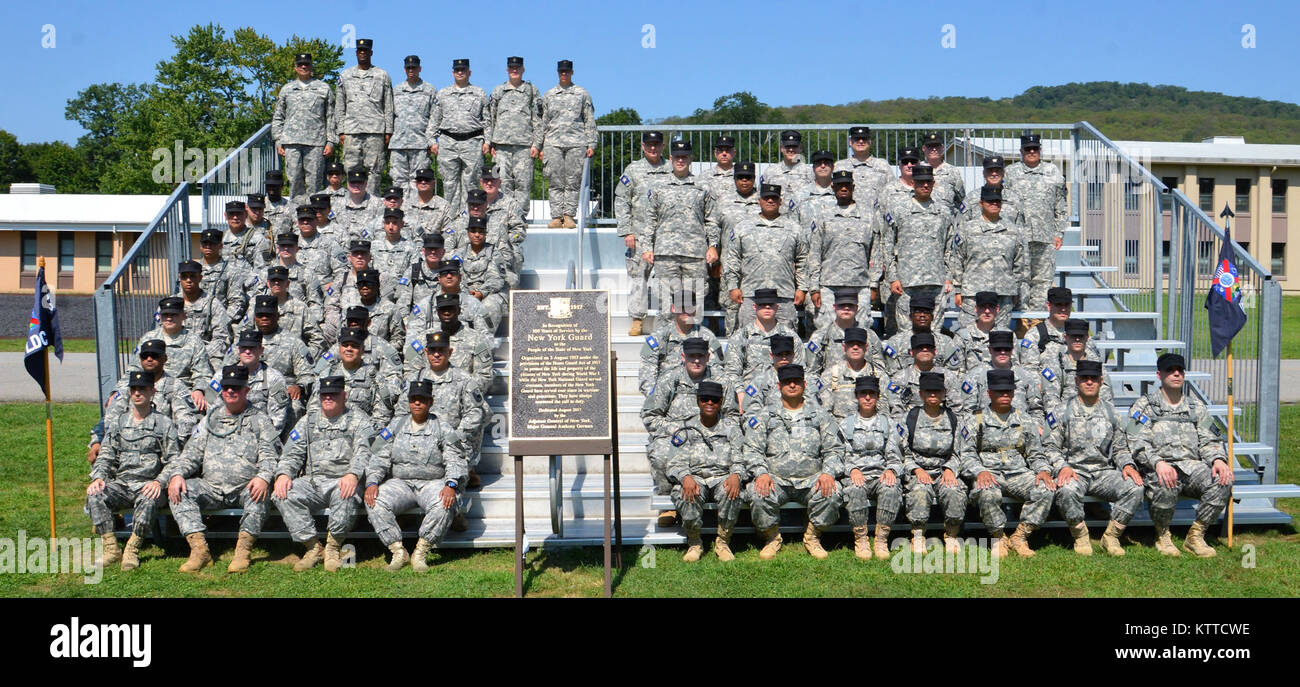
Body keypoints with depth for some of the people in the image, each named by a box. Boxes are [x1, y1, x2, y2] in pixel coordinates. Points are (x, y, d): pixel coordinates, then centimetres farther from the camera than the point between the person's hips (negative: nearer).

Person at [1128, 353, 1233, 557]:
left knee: (1222, 482, -27)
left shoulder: (1197, 407, 23)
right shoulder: (1144, 406, 9)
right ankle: (1162, 535, -8)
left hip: (1192, 465, 4)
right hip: (1158, 469, -4)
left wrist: (1218, 459, -9)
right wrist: (1158, 462, -23)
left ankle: (1195, 536, -10)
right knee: (1165, 487, -38)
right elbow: (1137, 444, -4)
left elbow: (1208, 441, 14)